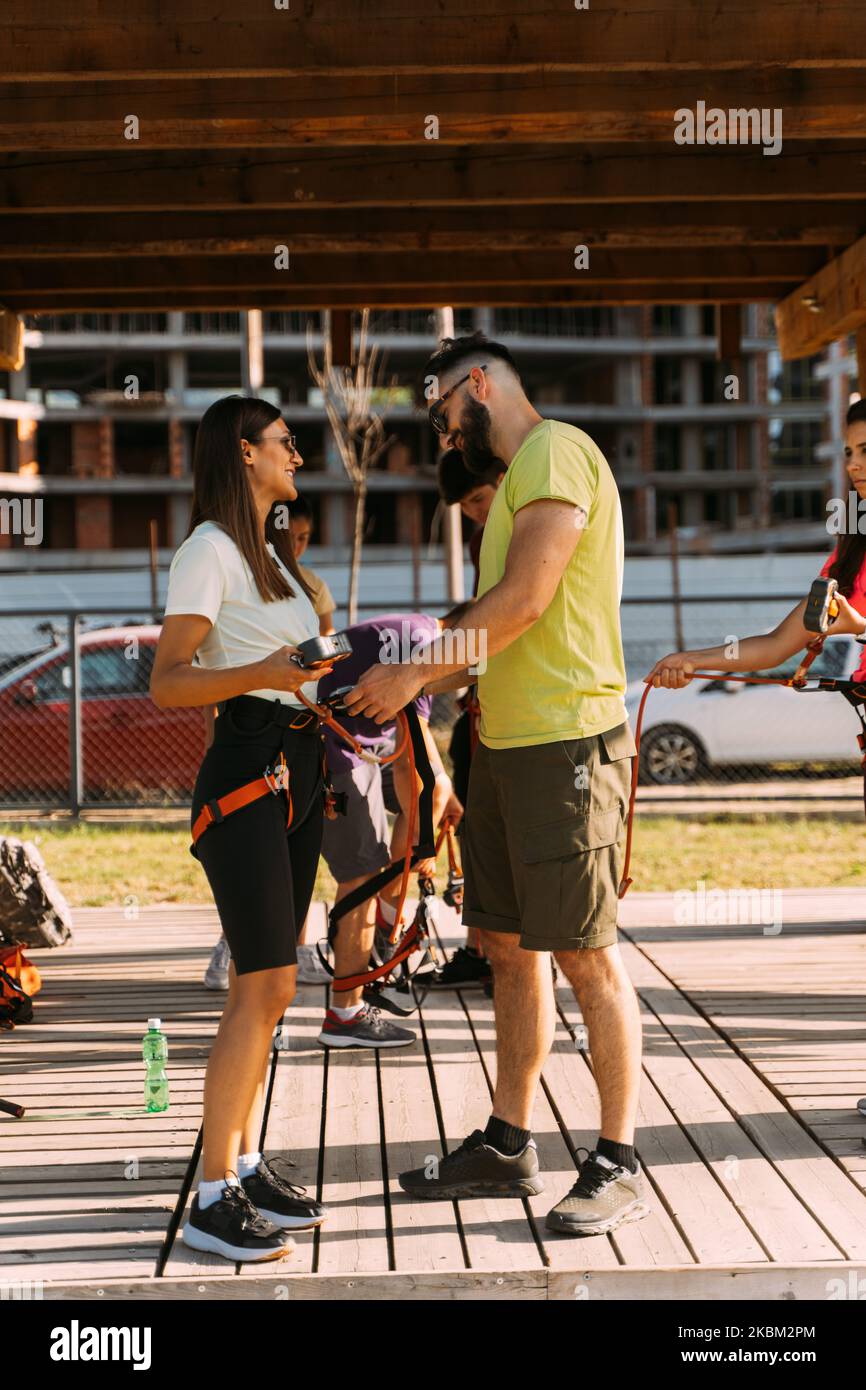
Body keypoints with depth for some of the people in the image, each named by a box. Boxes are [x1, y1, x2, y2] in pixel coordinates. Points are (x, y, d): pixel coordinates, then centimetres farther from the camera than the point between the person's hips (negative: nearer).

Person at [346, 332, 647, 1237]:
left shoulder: (556, 452, -10)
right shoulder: (517, 478, 22)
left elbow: (526, 599, -20)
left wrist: (414, 674, -15)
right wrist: (424, 688, 12)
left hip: (567, 741, -10)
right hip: (507, 744, 10)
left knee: (586, 957, -4)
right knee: (509, 949, 13)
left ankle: (617, 1164, 4)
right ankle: (507, 1146, 22)